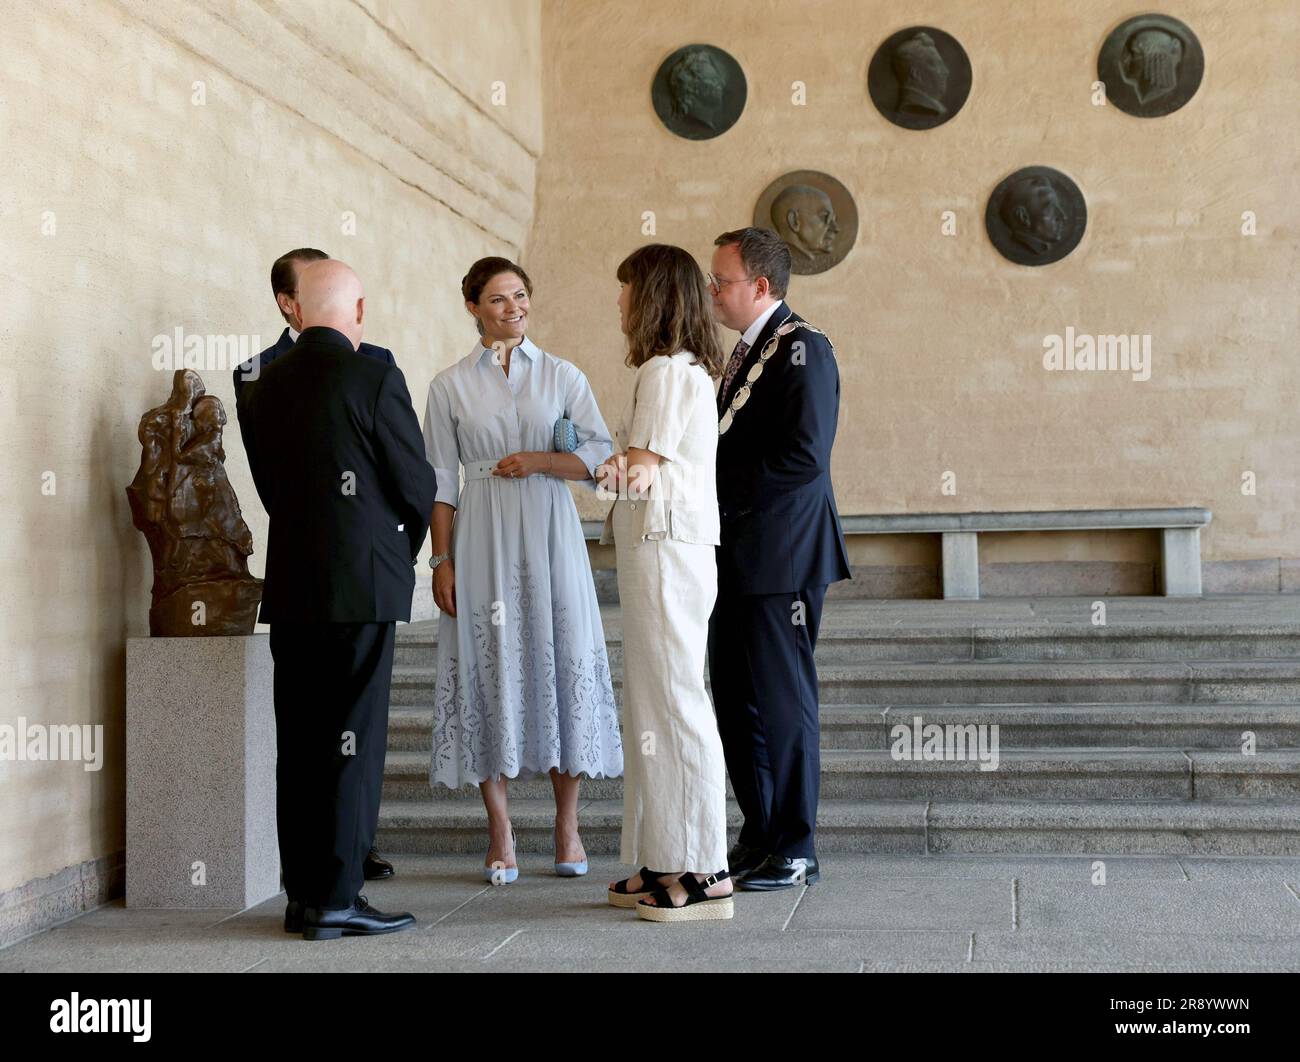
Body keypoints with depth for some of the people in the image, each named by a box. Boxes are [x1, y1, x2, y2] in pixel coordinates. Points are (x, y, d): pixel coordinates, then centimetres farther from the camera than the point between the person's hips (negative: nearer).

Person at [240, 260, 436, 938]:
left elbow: (270, 487, 13)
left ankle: (303, 893, 15)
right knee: (353, 738, -2)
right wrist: (404, 550, 15)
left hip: (288, 584, 6)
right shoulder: (374, 378, -8)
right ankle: (336, 899, -1)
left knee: (298, 740, 10)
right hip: (361, 582, -5)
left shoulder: (262, 387, 8)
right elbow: (417, 484, -4)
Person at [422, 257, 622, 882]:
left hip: (550, 533, 1)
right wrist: (441, 559, -2)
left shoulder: (563, 377, 8)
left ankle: (567, 825, 11)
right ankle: (500, 835, 6)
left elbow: (601, 454, 3)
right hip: (482, 538, 0)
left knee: (562, 660, -1)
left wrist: (538, 461, -11)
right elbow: (440, 480, 4)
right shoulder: (450, 385, 7)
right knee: (489, 666, -2)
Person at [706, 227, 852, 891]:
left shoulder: (802, 349, -11)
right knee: (736, 704, 12)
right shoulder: (746, 352, 19)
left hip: (779, 558, -9)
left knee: (781, 704, -3)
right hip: (737, 558, 10)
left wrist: (719, 490, -16)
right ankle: (759, 837, 21)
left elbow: (804, 454, -20)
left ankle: (795, 850, 6)